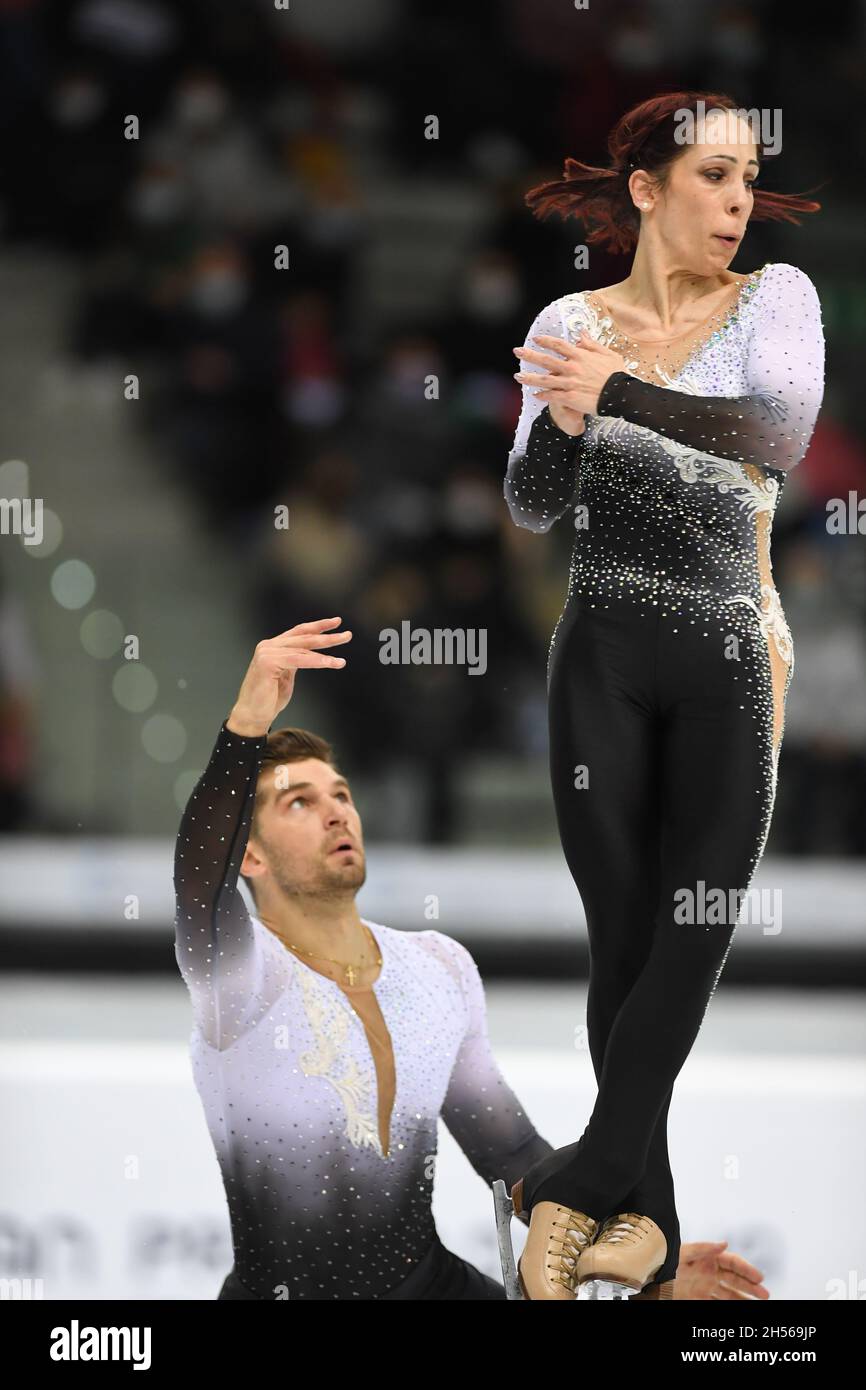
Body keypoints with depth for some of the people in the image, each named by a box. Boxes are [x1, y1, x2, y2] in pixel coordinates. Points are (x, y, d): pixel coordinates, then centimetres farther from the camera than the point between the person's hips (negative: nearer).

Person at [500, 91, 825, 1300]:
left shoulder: (775, 299, 2)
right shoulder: (571, 325, 4)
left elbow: (782, 431, -17)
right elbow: (533, 507, -1)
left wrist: (617, 398, -24)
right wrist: (563, 420, -22)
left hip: (727, 663, 0)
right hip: (604, 659, 0)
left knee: (695, 941, -9)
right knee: (624, 941, -1)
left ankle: (575, 1189, -5)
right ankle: (646, 1222, 2)